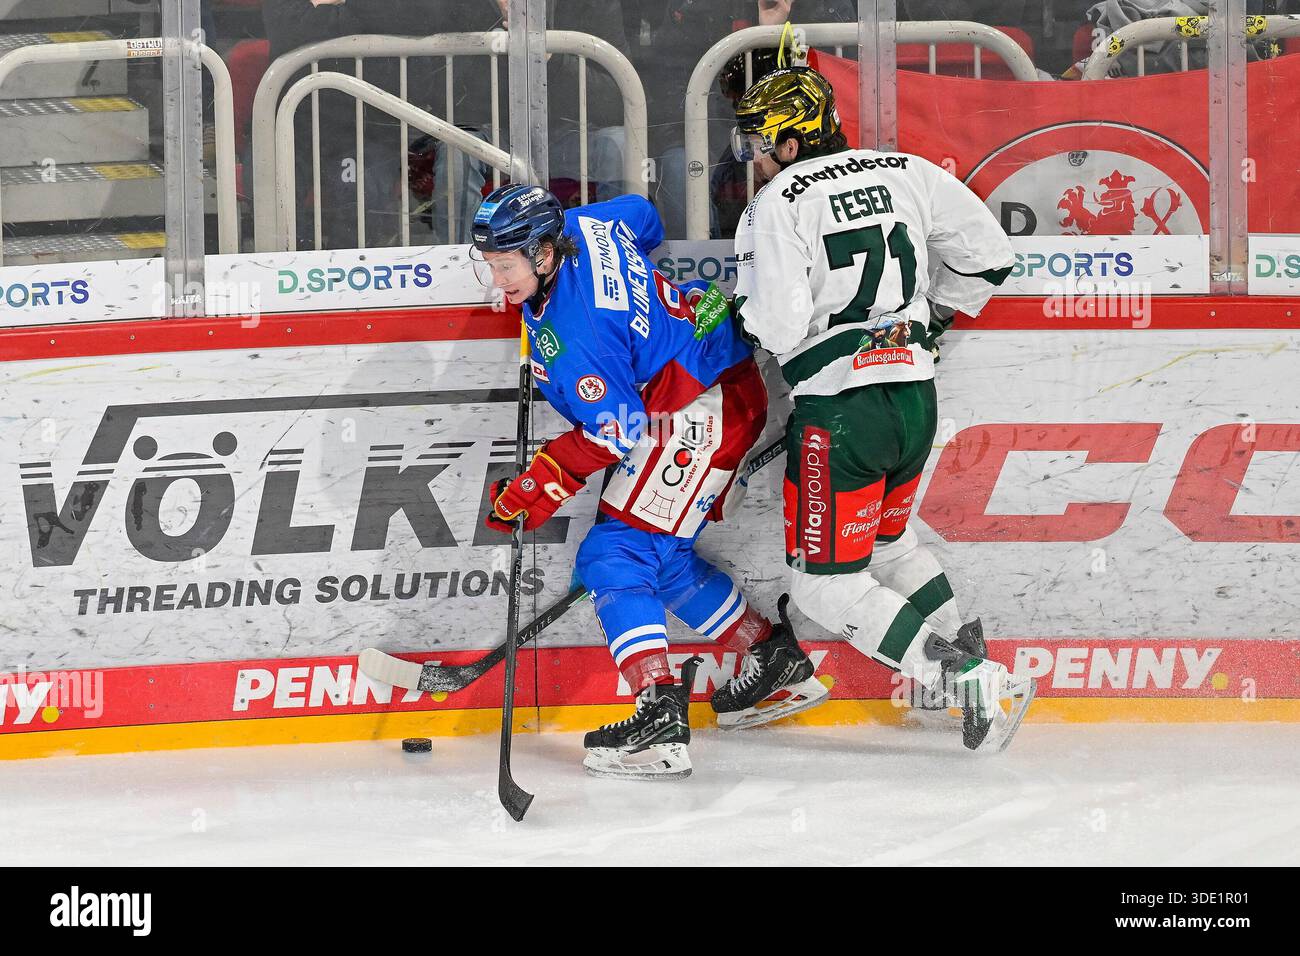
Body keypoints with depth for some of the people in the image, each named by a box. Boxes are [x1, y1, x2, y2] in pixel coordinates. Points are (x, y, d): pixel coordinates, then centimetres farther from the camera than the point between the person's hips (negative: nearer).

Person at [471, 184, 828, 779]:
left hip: (700, 410, -11)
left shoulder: (576, 334, -28)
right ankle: (776, 663, 29)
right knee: (663, 558, 20)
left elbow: (614, 434, -23)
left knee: (615, 556, -15)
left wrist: (536, 490, -19)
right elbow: (640, 216, 20)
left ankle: (661, 721, -26)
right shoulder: (579, 226, -2)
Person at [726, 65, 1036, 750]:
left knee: (826, 583, 2)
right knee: (885, 540, 29)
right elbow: (988, 256, 13)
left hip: (840, 410, -7)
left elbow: (779, 330, -16)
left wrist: (747, 308, 6)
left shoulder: (777, 205, -8)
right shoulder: (906, 173, 8)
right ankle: (964, 651, 20)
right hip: (916, 401, 7)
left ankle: (966, 680, -10)